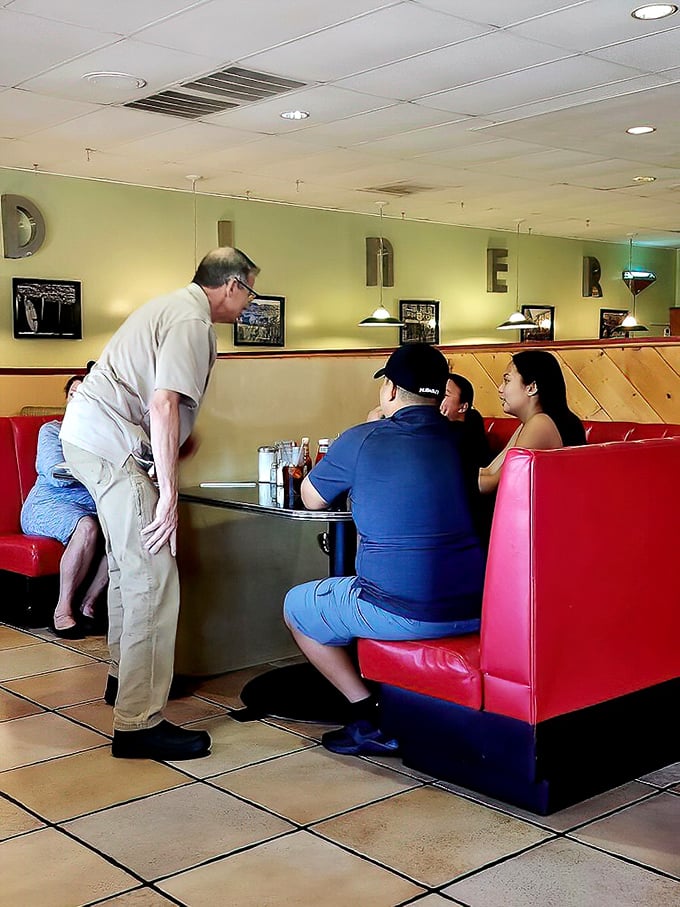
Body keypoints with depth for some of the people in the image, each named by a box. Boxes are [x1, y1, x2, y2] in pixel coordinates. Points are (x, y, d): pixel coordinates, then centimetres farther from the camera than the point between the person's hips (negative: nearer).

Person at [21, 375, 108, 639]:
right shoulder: (52, 430, 7)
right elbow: (56, 474, -10)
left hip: (92, 506, 4)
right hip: (48, 505, -4)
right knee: (87, 526, -37)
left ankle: (88, 604, -21)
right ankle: (63, 608, -24)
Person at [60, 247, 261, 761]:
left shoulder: (174, 305, 20)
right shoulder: (192, 321, -13)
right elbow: (164, 403, -24)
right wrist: (169, 491, -23)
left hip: (87, 434, 11)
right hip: (110, 444, -11)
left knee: (129, 566, 22)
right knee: (152, 579, -13)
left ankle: (126, 676, 36)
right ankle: (139, 724, -12)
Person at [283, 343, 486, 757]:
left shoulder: (362, 440, -7)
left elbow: (312, 499, 10)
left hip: (403, 613, -6)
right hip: (475, 610, 6)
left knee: (297, 606, 19)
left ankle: (370, 717, 13)